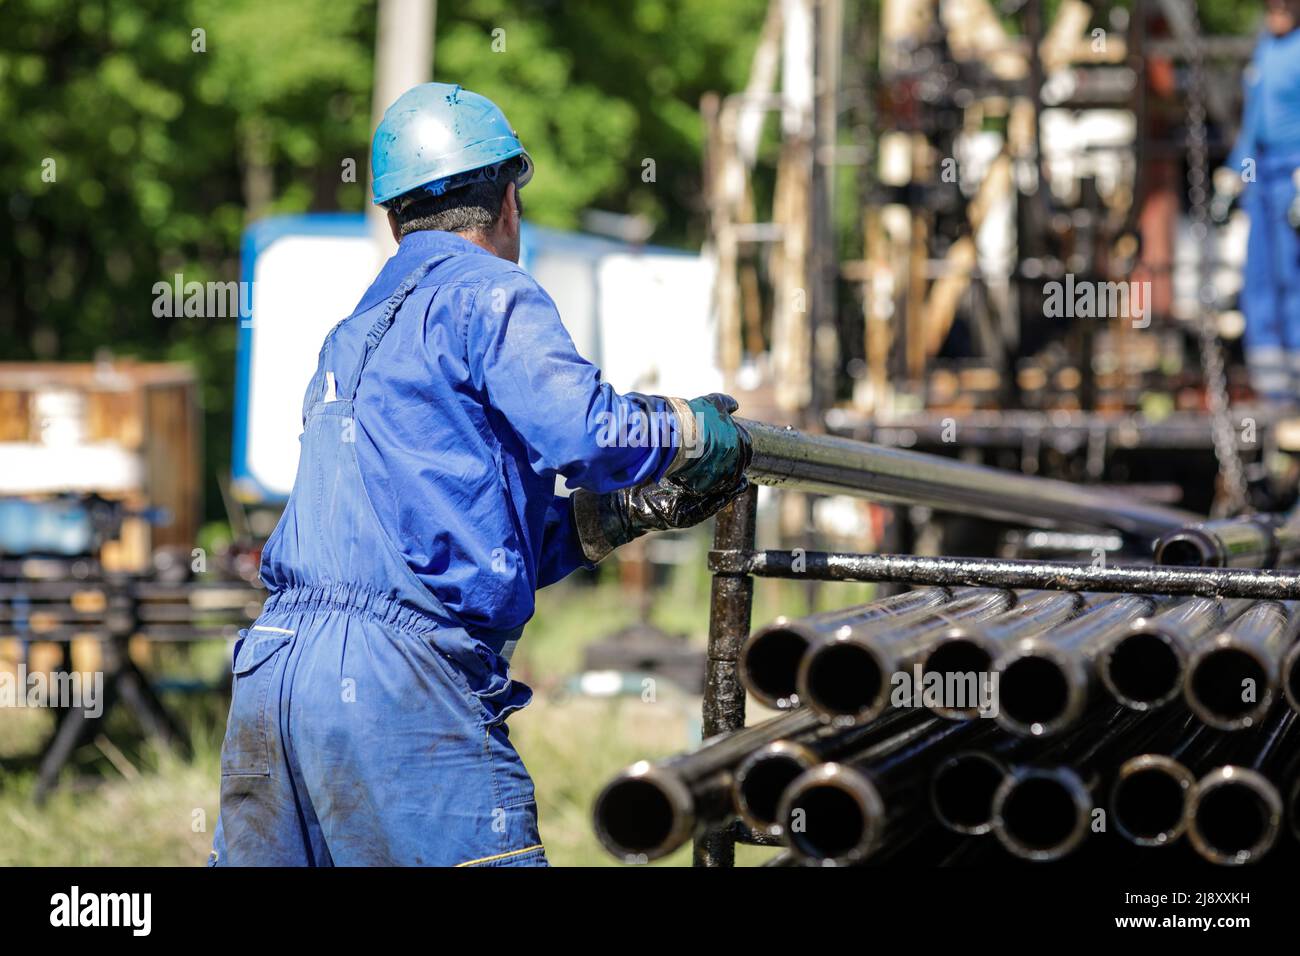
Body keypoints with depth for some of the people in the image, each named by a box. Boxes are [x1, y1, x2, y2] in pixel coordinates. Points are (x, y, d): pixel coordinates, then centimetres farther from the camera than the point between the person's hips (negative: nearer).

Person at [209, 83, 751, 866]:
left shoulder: (354, 335, 26)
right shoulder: (486, 293, 0)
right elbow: (582, 430, -17)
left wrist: (631, 512, 22)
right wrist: (697, 433, 3)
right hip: (390, 683, -9)